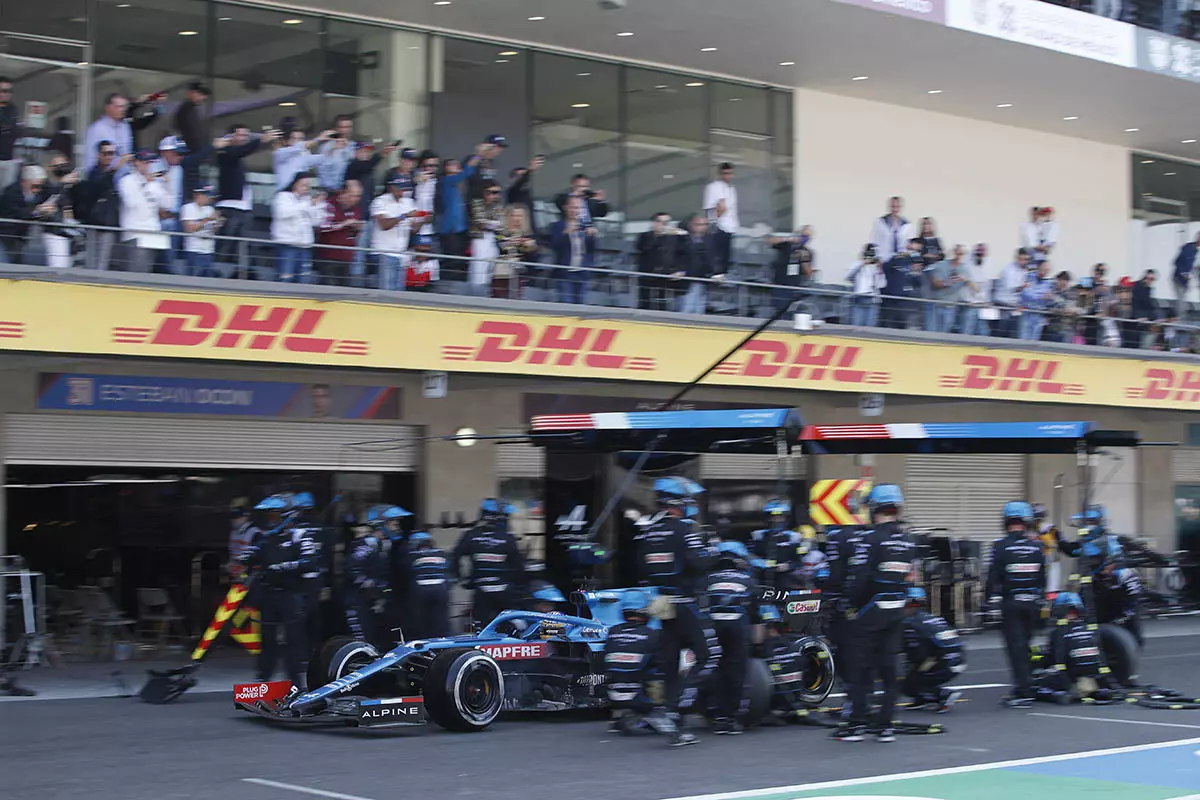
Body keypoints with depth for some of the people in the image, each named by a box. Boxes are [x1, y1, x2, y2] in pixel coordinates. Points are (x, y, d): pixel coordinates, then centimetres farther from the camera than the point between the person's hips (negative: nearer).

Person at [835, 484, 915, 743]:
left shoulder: (872, 539, -15)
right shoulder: (907, 541, 7)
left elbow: (859, 577, -18)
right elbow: (909, 578, 11)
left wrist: (852, 605, -5)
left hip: (870, 611, -6)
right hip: (896, 613, 6)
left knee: (863, 667, 0)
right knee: (888, 668, 8)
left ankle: (857, 724, 2)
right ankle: (885, 726, 9)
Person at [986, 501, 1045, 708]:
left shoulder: (1001, 546, -10)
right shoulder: (1036, 545, 3)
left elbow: (994, 577, -10)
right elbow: (1042, 577, 10)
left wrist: (993, 601, -5)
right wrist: (1041, 601, 19)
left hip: (1010, 603, -4)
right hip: (1032, 603, 4)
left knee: (1016, 646, -3)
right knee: (1024, 646, 15)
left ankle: (1024, 692, -8)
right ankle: (1023, 688, 19)